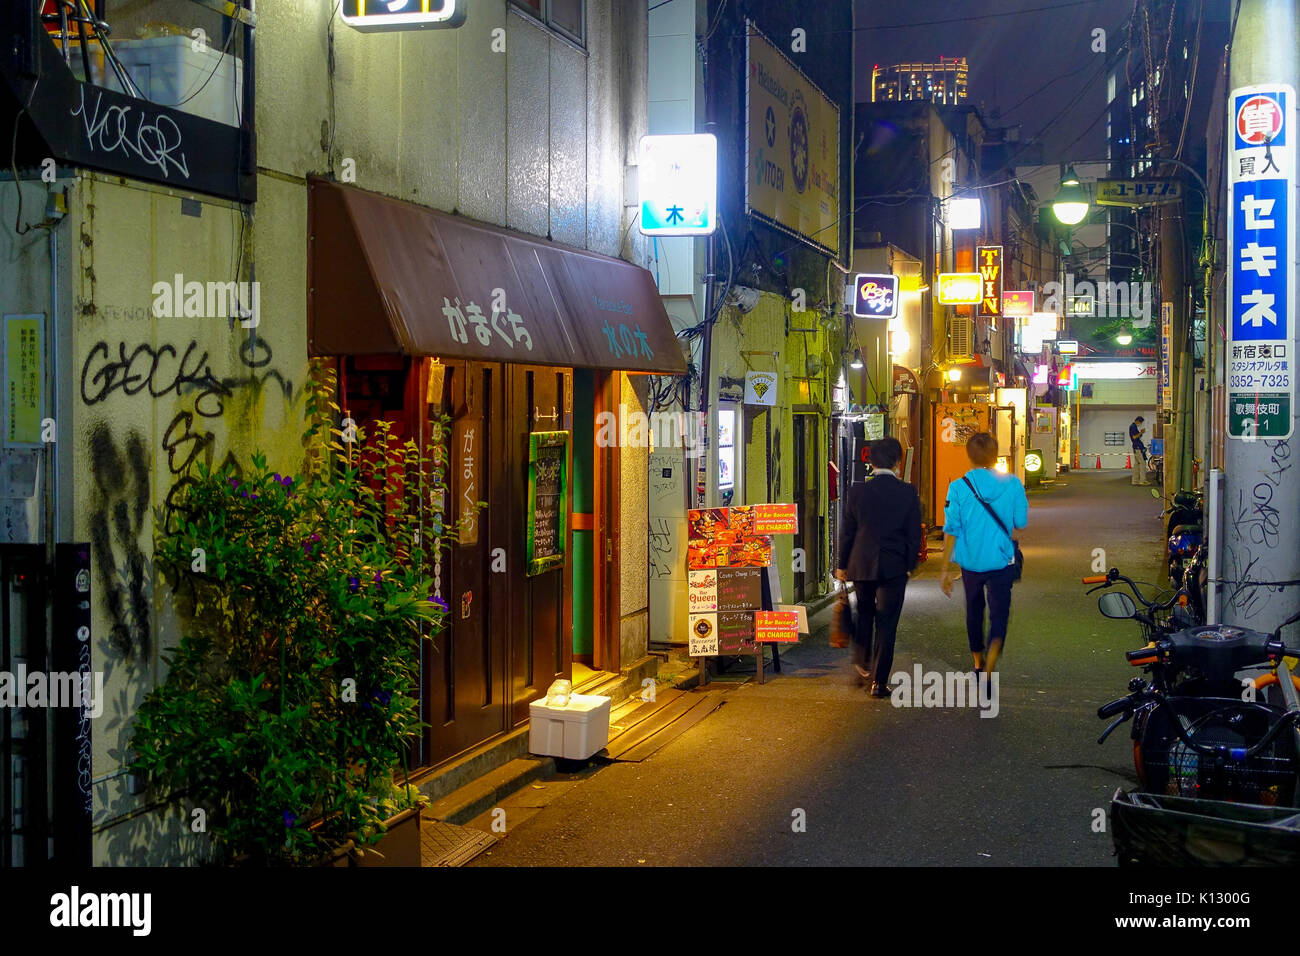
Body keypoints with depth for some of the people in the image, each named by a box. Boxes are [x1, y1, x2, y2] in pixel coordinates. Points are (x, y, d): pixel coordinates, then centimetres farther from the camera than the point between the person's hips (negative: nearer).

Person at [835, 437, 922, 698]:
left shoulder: (858, 491, -5)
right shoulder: (908, 493, -7)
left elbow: (847, 531, 0)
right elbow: (914, 534, -3)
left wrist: (842, 564, 10)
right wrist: (909, 565, 9)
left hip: (861, 564, 2)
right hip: (894, 566, -2)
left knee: (864, 615, 23)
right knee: (886, 623, 4)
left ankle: (862, 664, 33)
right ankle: (879, 681, 3)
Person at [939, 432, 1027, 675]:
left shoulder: (958, 487, -10)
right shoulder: (1012, 484, -9)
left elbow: (951, 530, -8)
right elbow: (1021, 522, 1)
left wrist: (946, 569, -2)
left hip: (970, 561, 1)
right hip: (1001, 561, -1)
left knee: (974, 610, 21)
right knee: (999, 613, 3)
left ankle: (979, 663, 38)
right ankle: (990, 667, -20)